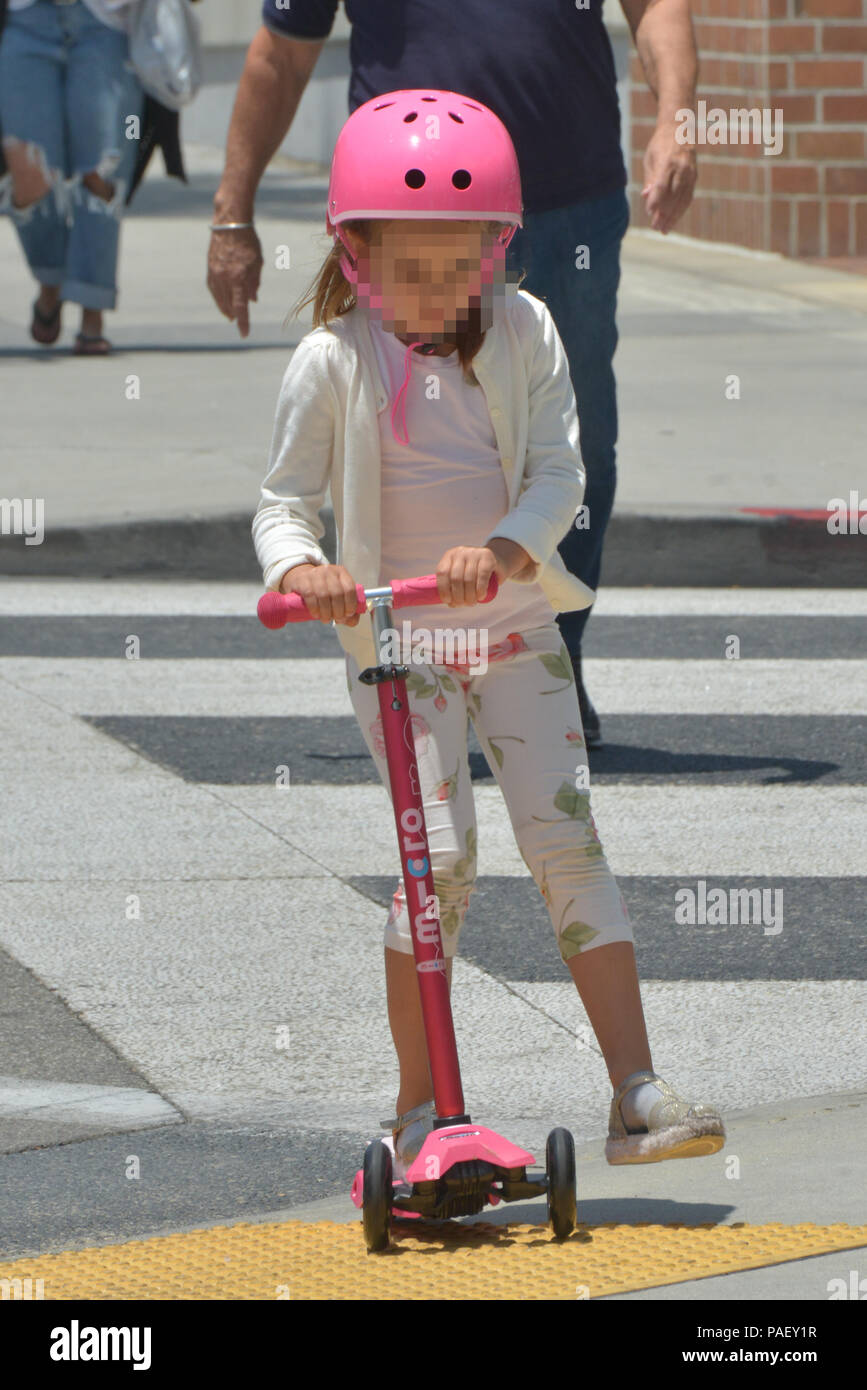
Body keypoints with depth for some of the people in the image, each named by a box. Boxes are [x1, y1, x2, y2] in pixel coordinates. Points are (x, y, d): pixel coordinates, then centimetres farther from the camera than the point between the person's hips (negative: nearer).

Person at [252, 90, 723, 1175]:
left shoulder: (523, 332, -3)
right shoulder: (333, 361, -8)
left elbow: (559, 472, -8)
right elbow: (285, 498, -4)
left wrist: (504, 549, -28)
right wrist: (299, 567, -27)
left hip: (516, 628, 2)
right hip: (394, 640, -2)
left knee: (565, 838, -6)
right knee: (440, 854, -13)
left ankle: (637, 1094, -7)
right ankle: (418, 1107, -1)